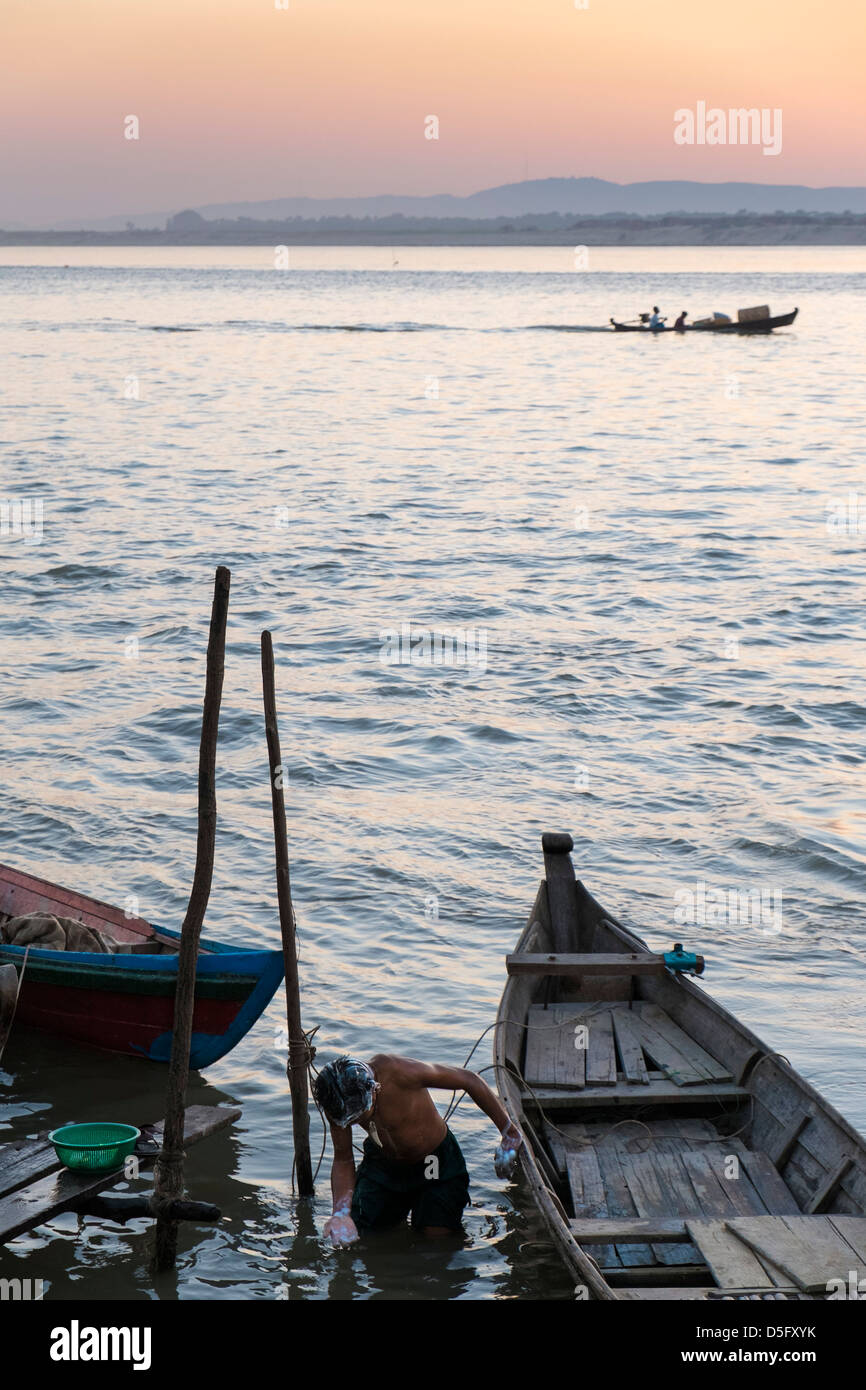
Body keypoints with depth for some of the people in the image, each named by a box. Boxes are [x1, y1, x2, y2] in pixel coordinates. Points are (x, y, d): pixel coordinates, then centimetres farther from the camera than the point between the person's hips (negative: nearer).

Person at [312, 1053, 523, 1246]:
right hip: (382, 1165, 3)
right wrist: (341, 1212, -27)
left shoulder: (398, 1072, -38)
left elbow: (469, 1079, -26)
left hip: (435, 1163, -3)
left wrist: (509, 1134, -17)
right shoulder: (337, 1102, -24)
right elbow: (343, 1160, -9)